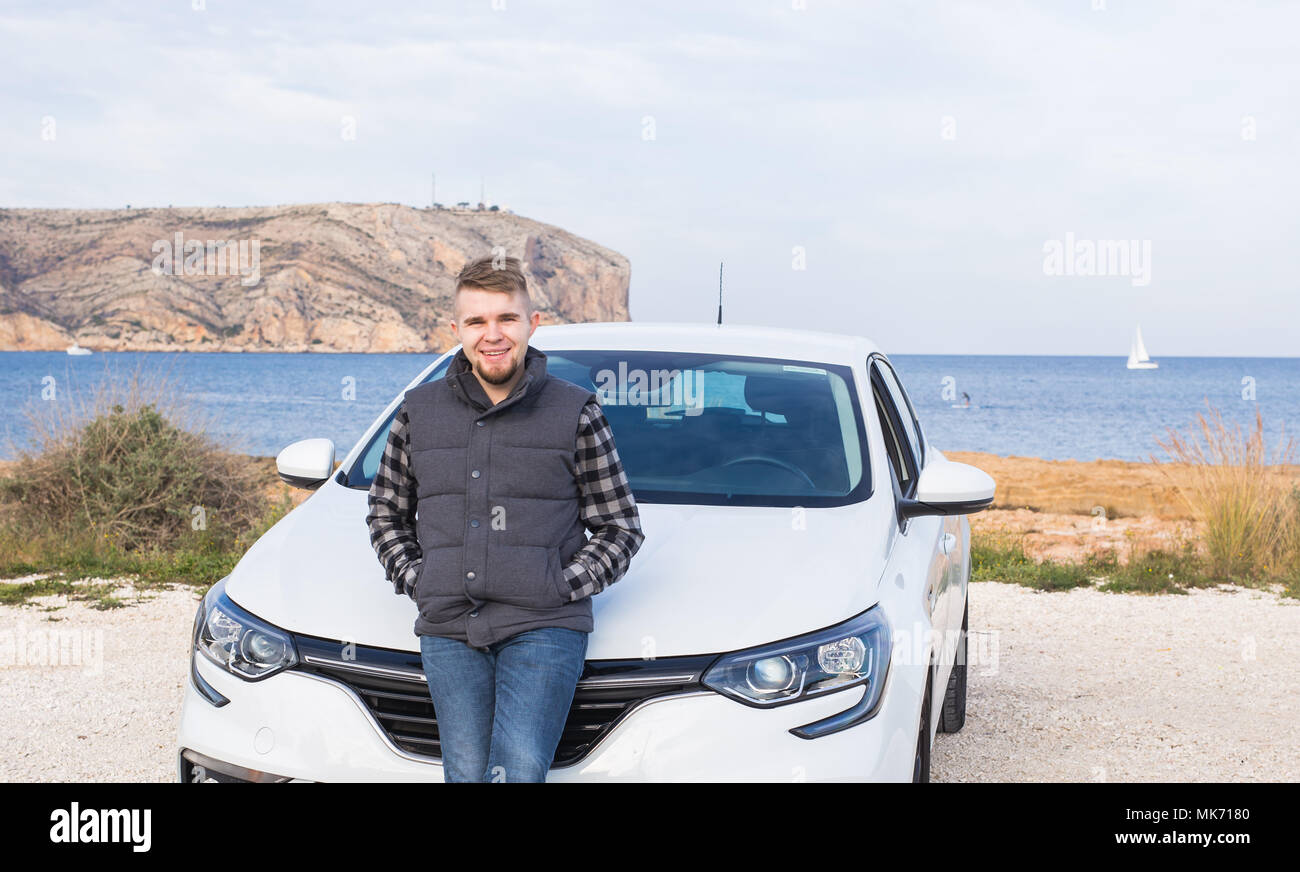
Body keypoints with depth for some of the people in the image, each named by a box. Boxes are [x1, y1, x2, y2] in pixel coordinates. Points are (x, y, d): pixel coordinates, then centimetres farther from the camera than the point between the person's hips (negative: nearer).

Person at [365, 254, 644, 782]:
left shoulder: (576, 412, 4)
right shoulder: (419, 411, 11)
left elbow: (621, 526, 8)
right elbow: (385, 510, 23)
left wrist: (565, 585, -6)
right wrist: (412, 578, 6)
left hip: (545, 627, -3)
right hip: (448, 631, 3)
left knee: (518, 771, -17)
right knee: (466, 774, 0)